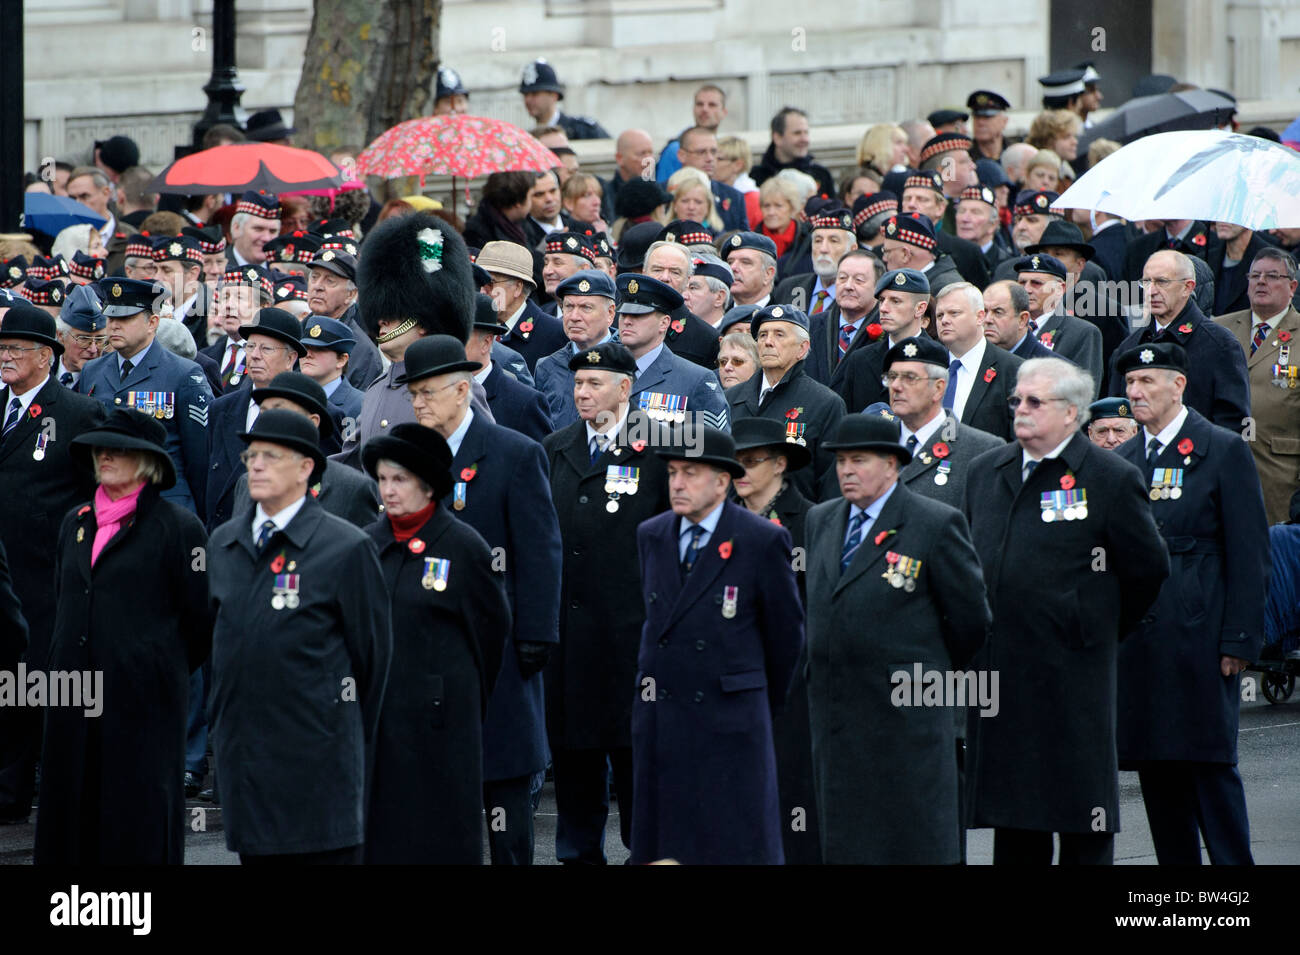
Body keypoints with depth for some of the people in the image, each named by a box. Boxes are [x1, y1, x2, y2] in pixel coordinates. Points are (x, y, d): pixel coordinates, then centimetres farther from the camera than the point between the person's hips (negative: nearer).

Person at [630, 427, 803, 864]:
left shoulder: (763, 541, -6)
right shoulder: (651, 536, 9)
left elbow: (785, 630, 2)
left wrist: (767, 704, 11)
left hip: (730, 719, -5)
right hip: (659, 722, 5)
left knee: (739, 845, -3)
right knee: (661, 846, 4)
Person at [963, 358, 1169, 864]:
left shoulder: (1111, 479, -5)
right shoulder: (985, 472, 12)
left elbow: (1148, 570, 0)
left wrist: (1096, 628, 6)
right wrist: (976, 633, 13)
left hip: (1071, 672, -5)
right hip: (997, 670, 5)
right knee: (1013, 819, 9)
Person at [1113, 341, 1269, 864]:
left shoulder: (1223, 451, -1)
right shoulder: (1122, 460, 14)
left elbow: (1249, 553, -4)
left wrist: (1241, 639, -10)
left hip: (1199, 640, -5)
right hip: (1137, 642, 5)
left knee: (1210, 763, -6)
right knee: (1155, 768, 6)